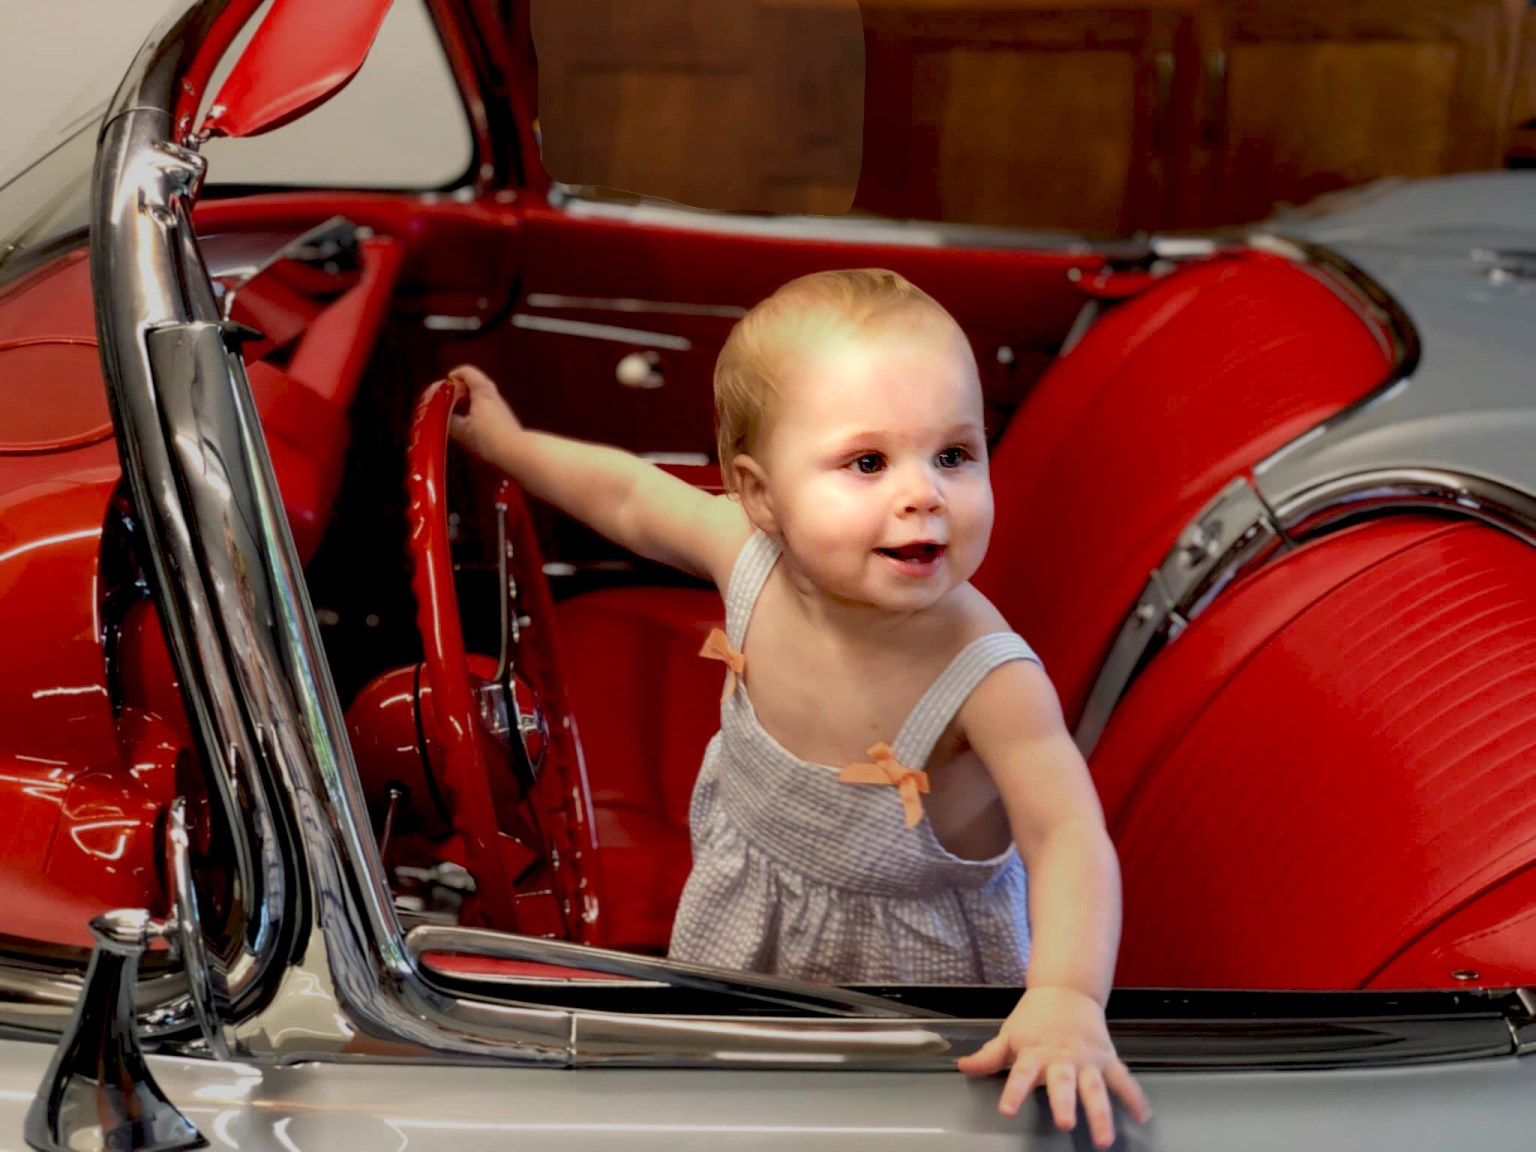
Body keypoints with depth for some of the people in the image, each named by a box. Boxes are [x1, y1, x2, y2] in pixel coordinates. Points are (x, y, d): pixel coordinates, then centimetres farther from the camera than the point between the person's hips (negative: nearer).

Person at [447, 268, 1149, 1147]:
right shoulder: (752, 556, -23)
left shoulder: (989, 678, -36)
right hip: (745, 920, 4)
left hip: (915, 951, -4)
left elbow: (1069, 836, -44)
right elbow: (631, 495, -3)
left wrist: (1067, 997, -62)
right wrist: (508, 442, 9)